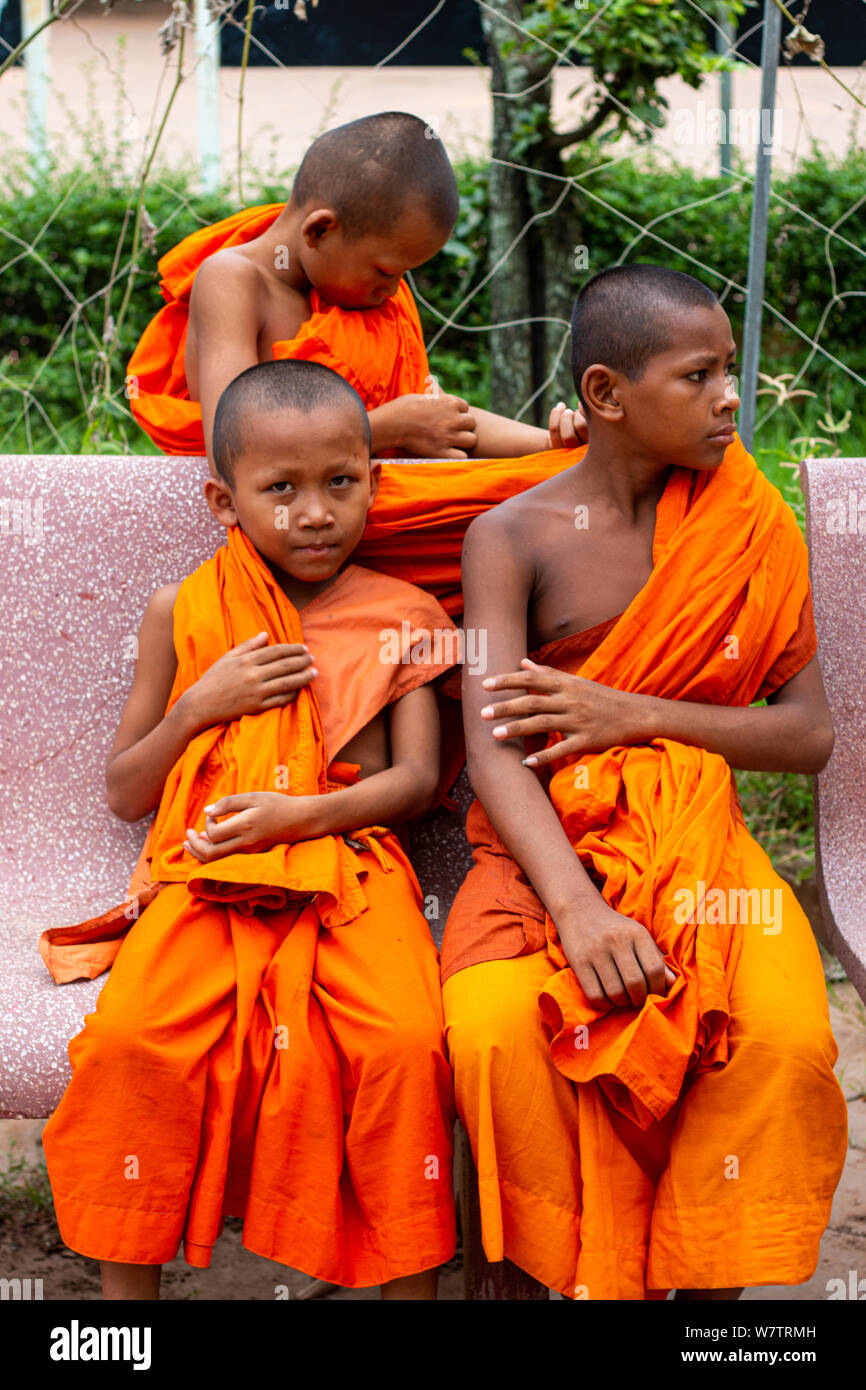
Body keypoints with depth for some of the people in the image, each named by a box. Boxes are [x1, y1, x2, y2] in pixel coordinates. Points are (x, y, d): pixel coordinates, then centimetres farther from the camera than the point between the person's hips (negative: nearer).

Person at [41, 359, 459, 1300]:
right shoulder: (183, 613, 11)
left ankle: (410, 1281, -8)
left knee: (407, 1044, -28)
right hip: (204, 879, 1)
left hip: (351, 873, 0)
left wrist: (303, 813, -13)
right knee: (129, 1040, -26)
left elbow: (417, 777, 3)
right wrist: (203, 705, -4)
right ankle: (127, 1282, -7)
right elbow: (125, 795, 13)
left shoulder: (398, 617, 10)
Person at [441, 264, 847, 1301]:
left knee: (787, 1034, -30)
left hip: (696, 839, 2)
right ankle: (577, 1271, -10)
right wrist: (578, 909, -31)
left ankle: (704, 1283, -9)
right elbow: (493, 747, -14)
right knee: (495, 1028, -33)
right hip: (549, 844, -1)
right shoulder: (514, 536, -1)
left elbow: (809, 735, 5)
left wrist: (636, 715, -10)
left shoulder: (746, 525, 7)